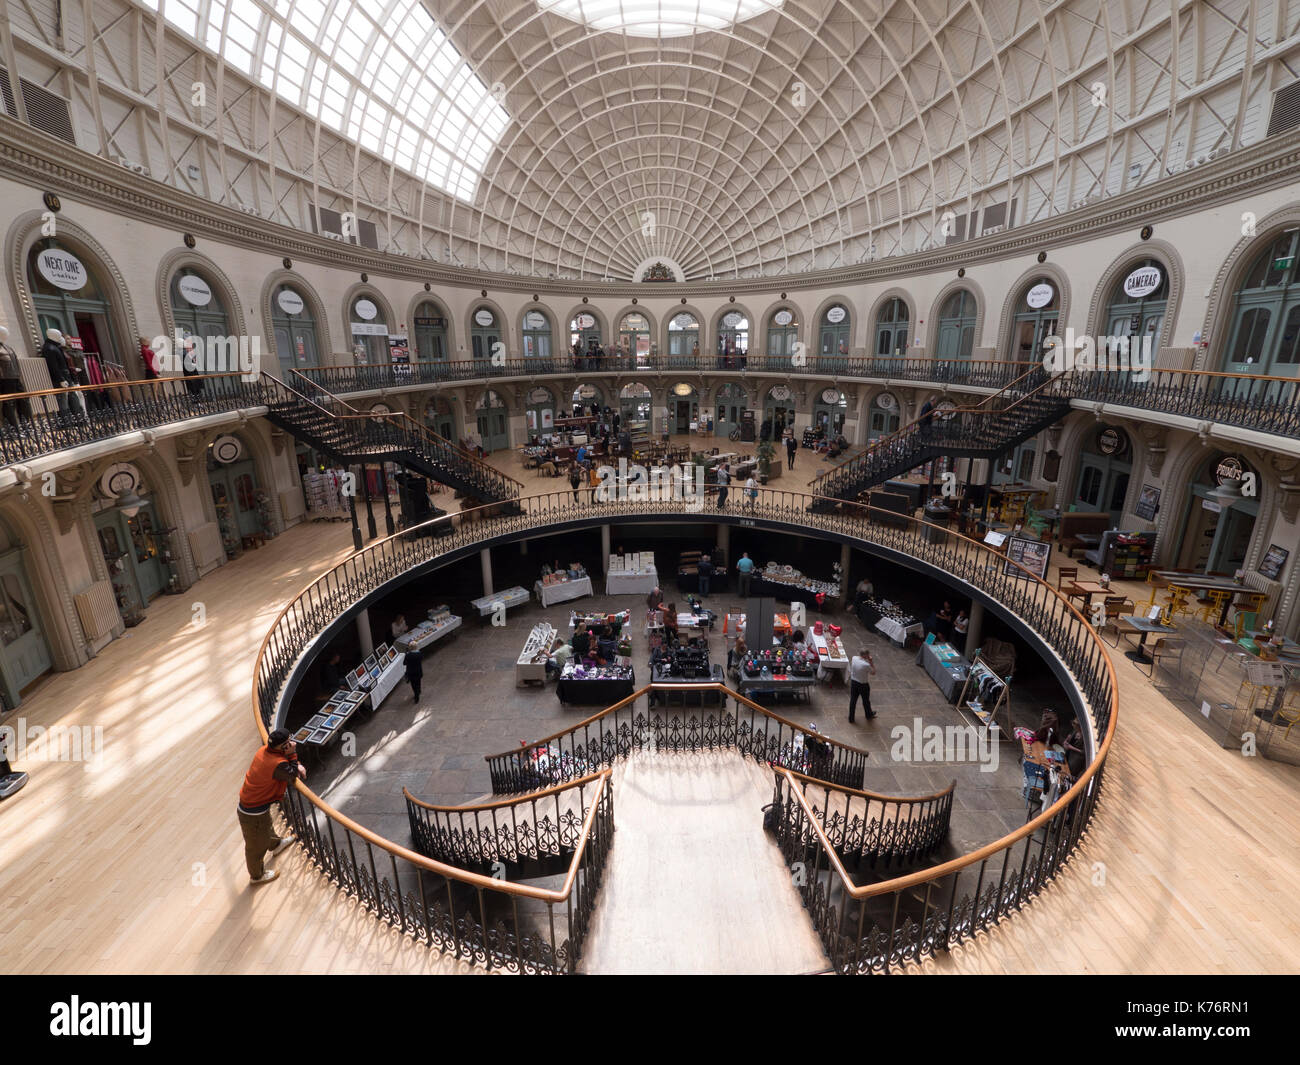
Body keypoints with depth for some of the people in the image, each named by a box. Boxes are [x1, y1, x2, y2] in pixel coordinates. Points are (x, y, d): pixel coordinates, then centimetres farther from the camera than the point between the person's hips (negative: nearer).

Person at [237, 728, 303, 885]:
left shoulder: (264, 750, -12)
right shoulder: (278, 765, -38)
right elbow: (292, 775, -17)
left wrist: (296, 766, -6)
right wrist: (293, 753, -24)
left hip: (247, 801, 8)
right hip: (253, 813, -8)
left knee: (267, 826, 37)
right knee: (257, 845, 18)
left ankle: (275, 844, 66)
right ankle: (256, 876, 43)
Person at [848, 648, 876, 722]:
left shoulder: (854, 658, -14)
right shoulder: (866, 665, -30)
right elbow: (873, 673, -11)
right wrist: (871, 662, -14)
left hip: (853, 682, 4)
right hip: (863, 685, -4)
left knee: (853, 700, 17)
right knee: (866, 701, 21)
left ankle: (851, 718, 27)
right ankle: (869, 715, 46)